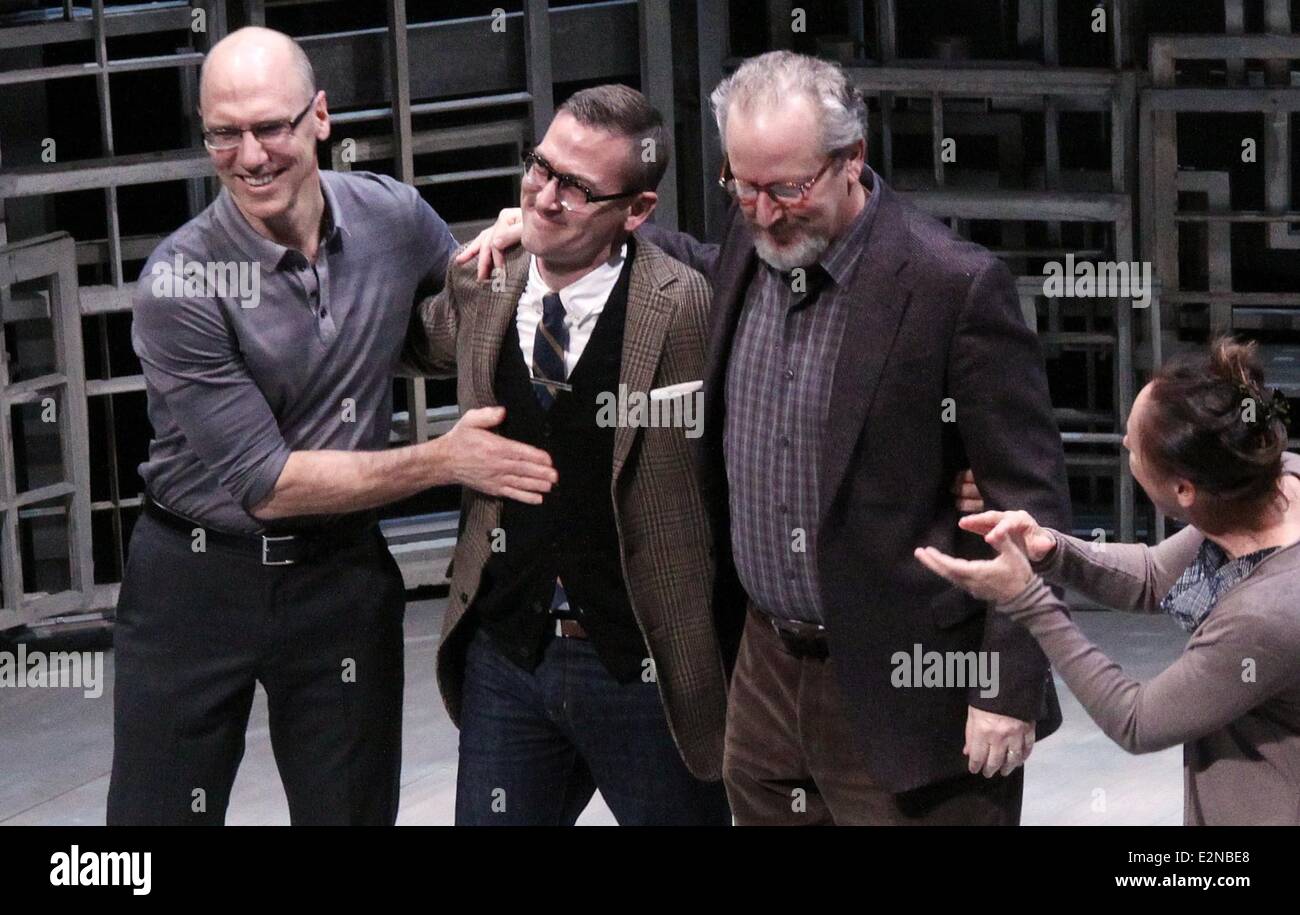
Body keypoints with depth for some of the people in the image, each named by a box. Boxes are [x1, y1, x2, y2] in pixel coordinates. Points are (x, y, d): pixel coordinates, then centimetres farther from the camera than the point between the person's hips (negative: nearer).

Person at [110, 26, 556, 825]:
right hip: (198, 575, -3)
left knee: (352, 810, 9)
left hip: (340, 574, 3)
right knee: (158, 812, 2)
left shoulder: (394, 218, -3)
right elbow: (267, 483, -16)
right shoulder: (180, 283, -17)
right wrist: (446, 460, -17)